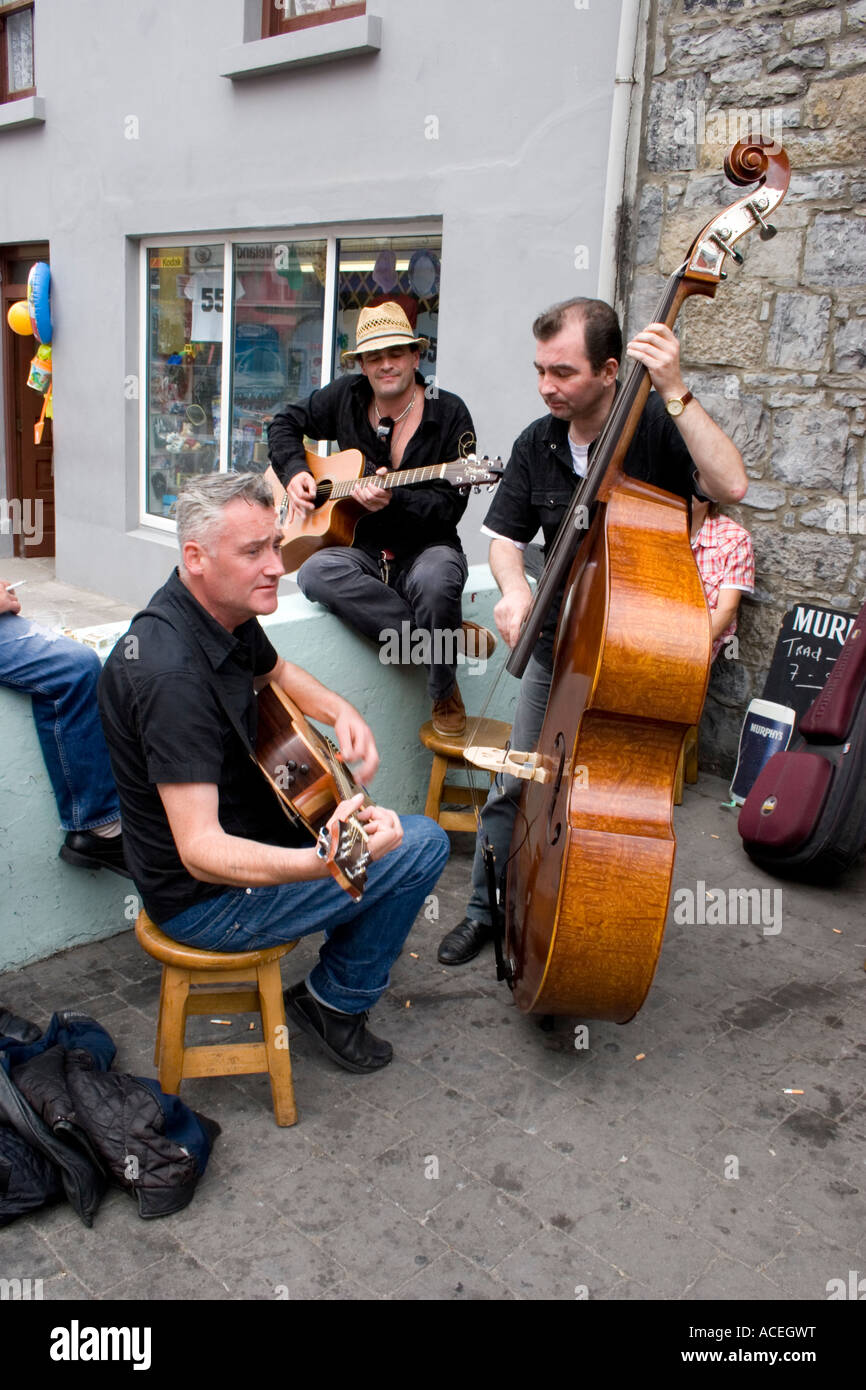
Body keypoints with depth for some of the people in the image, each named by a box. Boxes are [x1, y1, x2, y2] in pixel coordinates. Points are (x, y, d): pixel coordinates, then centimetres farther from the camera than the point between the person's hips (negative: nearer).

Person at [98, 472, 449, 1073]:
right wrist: (326, 863, -52)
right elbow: (202, 853, -37)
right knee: (423, 844, -11)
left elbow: (276, 672, 20)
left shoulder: (226, 613, -3)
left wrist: (341, 712, 0)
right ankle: (339, 999, 9)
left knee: (375, 817, 26)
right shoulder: (171, 673, -33)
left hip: (238, 829, 10)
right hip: (205, 896, -10)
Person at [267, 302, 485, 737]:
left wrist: (394, 499, -26)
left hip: (425, 547, -3)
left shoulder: (449, 414, -5)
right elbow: (285, 422, 21)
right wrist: (294, 472, 3)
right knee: (315, 573, -31)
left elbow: (450, 504, -9)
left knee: (434, 580, -40)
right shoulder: (346, 398, 6)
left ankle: (445, 695, -11)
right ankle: (450, 636, -23)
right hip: (362, 549, 4)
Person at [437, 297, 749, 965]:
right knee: (516, 783, 5)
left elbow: (730, 485, -31)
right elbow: (506, 538, 5)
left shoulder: (656, 425, -14)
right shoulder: (538, 443, -1)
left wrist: (676, 393, -35)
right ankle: (487, 909, 25)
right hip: (558, 642, 4)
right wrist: (515, 589, -17)